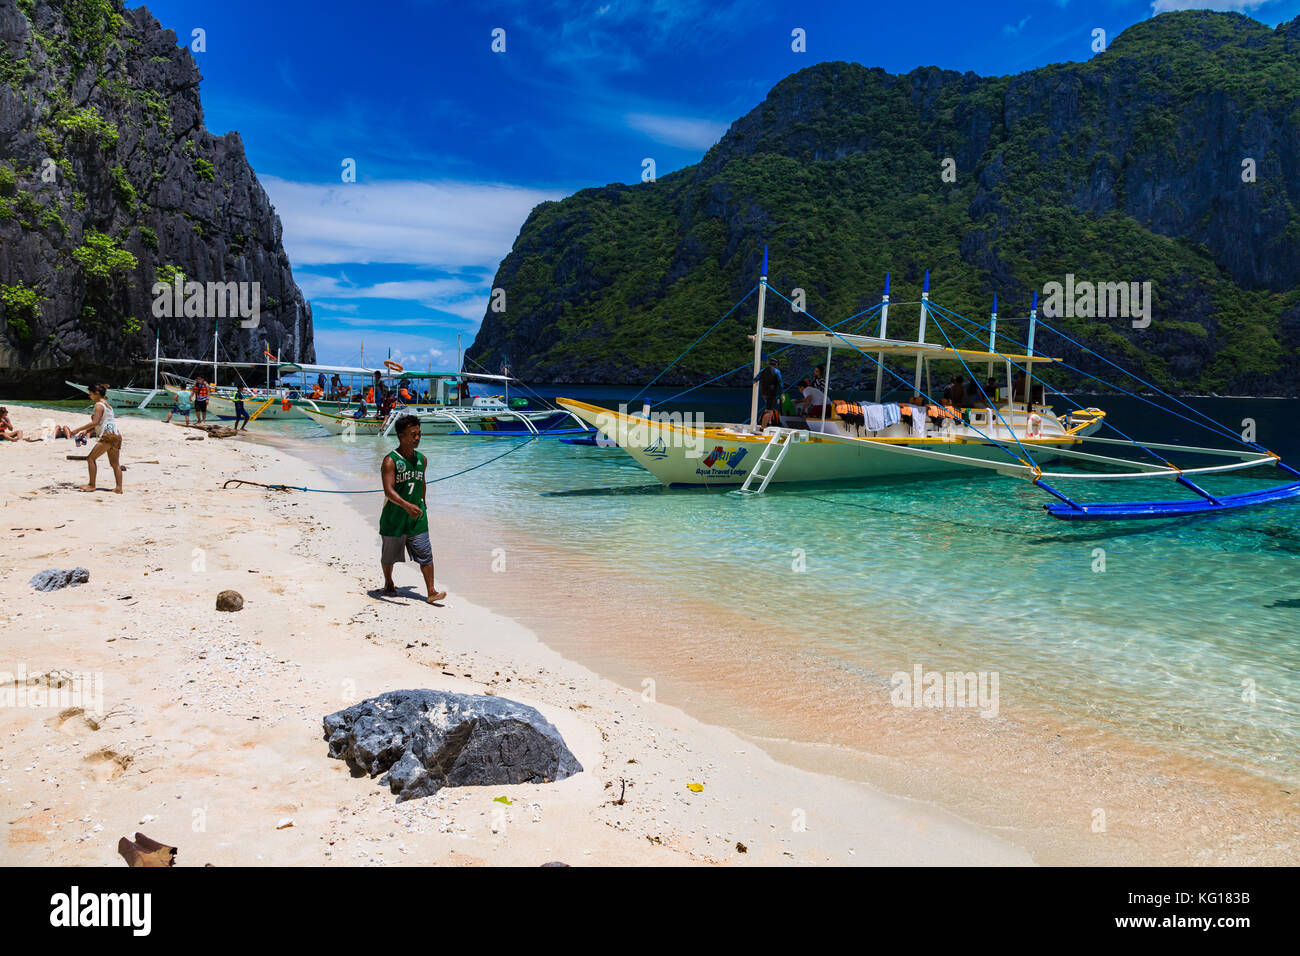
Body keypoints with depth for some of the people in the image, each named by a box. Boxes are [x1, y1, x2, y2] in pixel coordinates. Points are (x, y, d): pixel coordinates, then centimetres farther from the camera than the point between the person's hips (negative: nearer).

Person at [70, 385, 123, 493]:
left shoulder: (99, 405, -6)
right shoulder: (107, 404, 21)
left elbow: (95, 422, -16)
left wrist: (78, 430, -10)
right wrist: (86, 431, 20)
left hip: (108, 436, -9)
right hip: (116, 435, 9)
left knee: (91, 458, 0)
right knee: (115, 463, 7)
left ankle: (91, 485, 2)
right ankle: (119, 488, 3)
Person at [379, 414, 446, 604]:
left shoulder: (421, 459, 5)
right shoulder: (390, 461, -15)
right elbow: (388, 491, -26)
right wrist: (407, 505, -40)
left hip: (417, 518, 4)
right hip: (394, 517, -4)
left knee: (425, 554, -5)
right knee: (389, 554, 14)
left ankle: (431, 592, -5)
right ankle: (388, 583, 38)